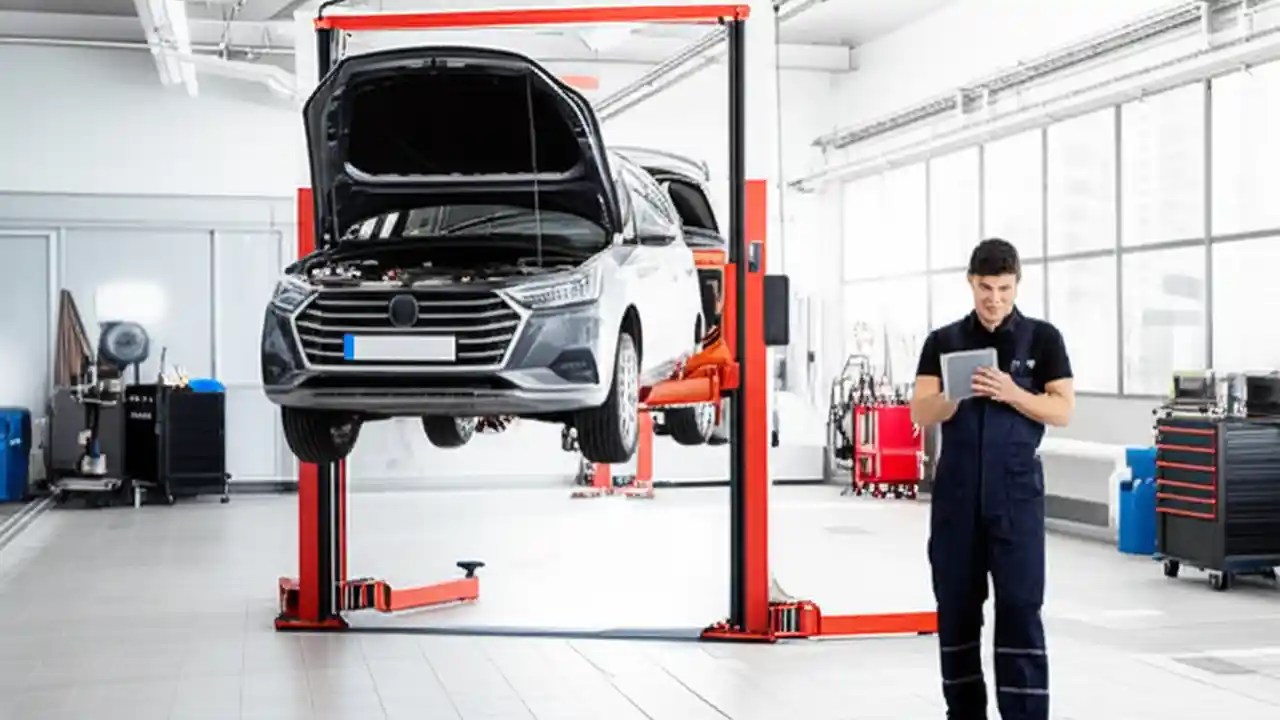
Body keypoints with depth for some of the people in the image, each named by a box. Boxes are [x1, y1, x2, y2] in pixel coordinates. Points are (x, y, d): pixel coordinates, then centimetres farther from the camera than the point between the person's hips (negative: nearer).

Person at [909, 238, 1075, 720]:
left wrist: (1012, 393, -17)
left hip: (1016, 491, -2)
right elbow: (921, 414, 0)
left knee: (1020, 607, -6)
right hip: (956, 491, 2)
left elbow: (1063, 410, -1)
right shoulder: (943, 341, 7)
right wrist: (957, 394, -20)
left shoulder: (1042, 339, 4)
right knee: (956, 606, 6)